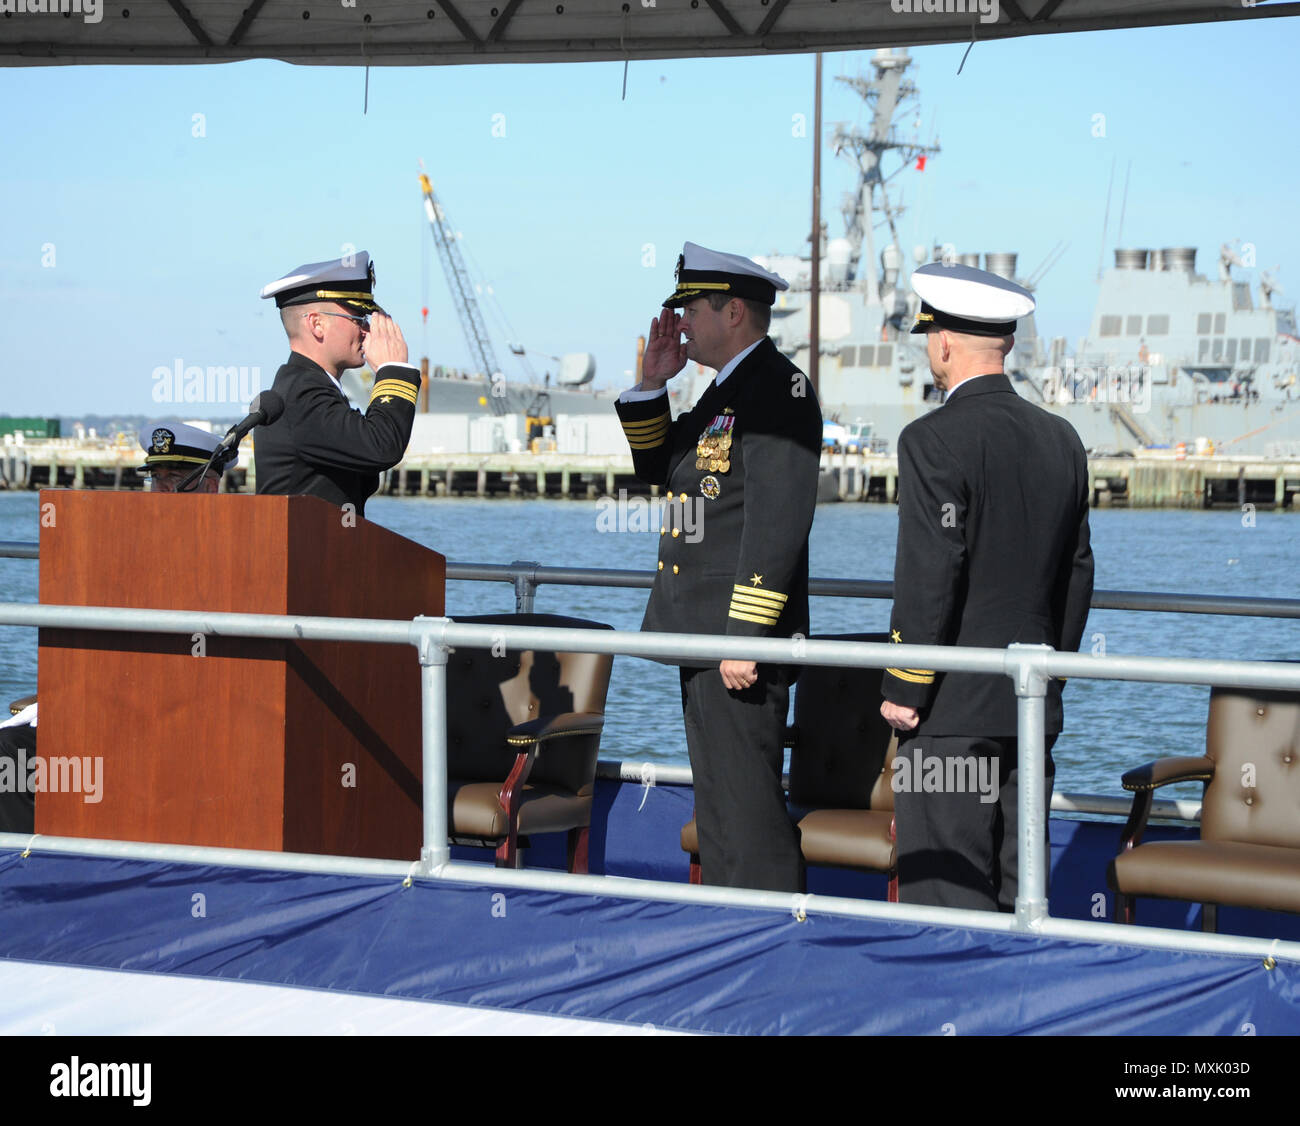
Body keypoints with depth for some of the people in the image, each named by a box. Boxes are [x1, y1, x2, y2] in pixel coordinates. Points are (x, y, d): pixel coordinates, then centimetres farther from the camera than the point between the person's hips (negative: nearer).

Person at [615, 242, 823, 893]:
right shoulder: (725, 390, 18)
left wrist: (745, 638, -24)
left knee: (747, 808, -9)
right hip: (705, 637, 11)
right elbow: (655, 467, 26)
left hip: (742, 641, -11)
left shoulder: (777, 389, -14)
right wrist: (650, 384, 12)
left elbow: (776, 523, -21)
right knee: (718, 806, 13)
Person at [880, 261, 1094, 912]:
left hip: (953, 711, -7)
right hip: (1032, 711, 7)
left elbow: (928, 577, -16)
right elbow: (1076, 572, 14)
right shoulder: (1060, 439, 10)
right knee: (1016, 890, 12)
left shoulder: (935, 441, -13)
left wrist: (903, 690, -9)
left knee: (945, 890, -3)